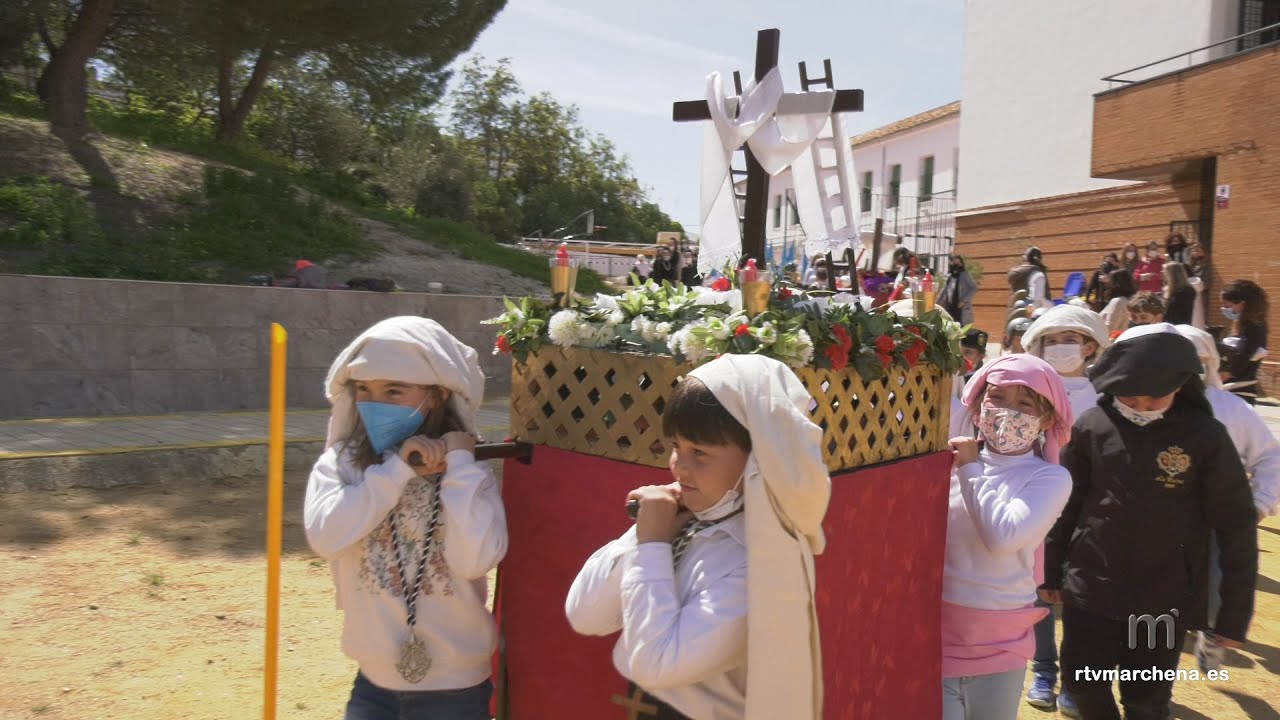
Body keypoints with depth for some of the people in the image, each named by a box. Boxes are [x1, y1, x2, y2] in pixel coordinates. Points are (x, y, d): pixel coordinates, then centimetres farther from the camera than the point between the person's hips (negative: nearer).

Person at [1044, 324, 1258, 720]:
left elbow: (1235, 525, -5)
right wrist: (1050, 570, 10)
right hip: (1089, 588, 2)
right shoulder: (1091, 427, -5)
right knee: (1082, 683, 10)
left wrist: (1235, 612, -5)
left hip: (1164, 599, -1)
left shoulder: (1205, 436, -10)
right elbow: (1065, 504, 5)